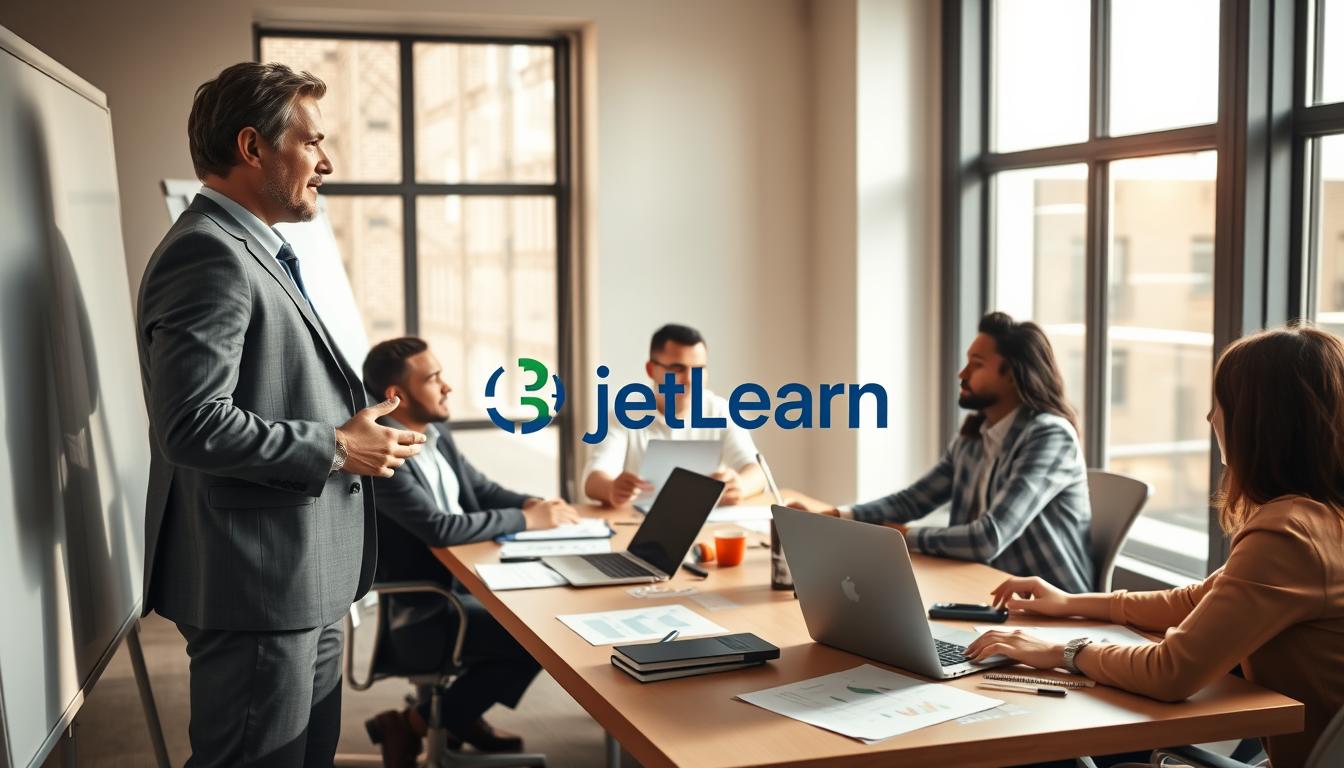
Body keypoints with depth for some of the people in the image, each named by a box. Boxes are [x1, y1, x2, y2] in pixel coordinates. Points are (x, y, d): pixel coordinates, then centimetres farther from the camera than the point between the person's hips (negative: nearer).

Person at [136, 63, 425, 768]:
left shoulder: (253, 251, 16)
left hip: (304, 578, 10)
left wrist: (353, 419, 9)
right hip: (257, 583, -10)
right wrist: (336, 448, -17)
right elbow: (192, 424, -26)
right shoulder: (208, 254, -17)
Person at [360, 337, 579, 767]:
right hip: (419, 612, -9)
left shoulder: (437, 434, 6)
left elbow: (483, 490, 14)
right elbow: (439, 528, -30)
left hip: (458, 582, 9)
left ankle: (462, 715, 17)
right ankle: (417, 723, 0)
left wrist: (534, 503, -7)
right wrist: (527, 519, -23)